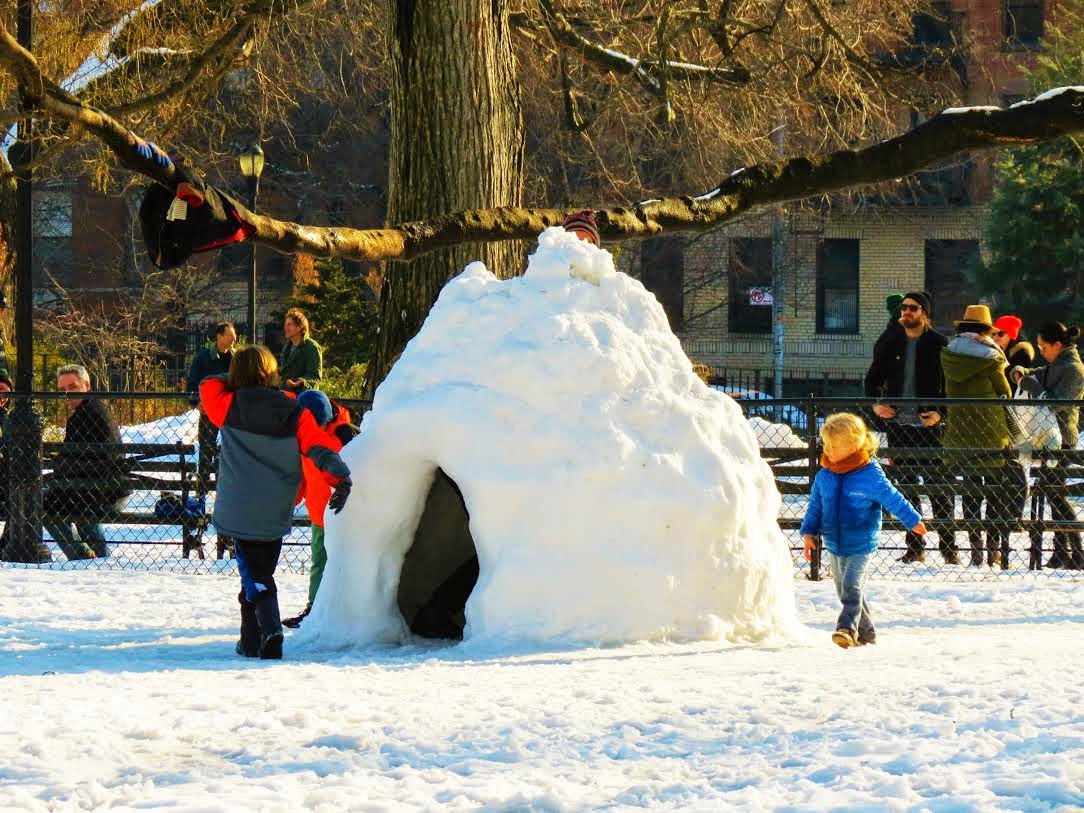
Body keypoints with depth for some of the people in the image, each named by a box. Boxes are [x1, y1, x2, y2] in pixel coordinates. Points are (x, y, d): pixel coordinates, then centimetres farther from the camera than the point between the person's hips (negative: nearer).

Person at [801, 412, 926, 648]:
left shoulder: (870, 474, -12)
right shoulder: (824, 476, 3)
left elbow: (892, 499, -6)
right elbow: (815, 505, 12)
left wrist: (913, 521, -3)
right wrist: (808, 532, 4)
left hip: (861, 544, -6)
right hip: (835, 545, 6)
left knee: (852, 587, -20)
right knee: (844, 590, 13)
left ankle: (847, 627, -27)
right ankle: (866, 632, 26)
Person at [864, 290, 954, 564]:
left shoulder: (938, 344, -1)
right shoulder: (891, 344, 10)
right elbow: (873, 379, 19)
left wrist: (941, 412, -14)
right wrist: (876, 403, 1)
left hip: (929, 425, -4)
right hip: (898, 425, 4)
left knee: (937, 488, -5)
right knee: (906, 486, 6)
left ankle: (948, 547, -1)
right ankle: (915, 547, 12)